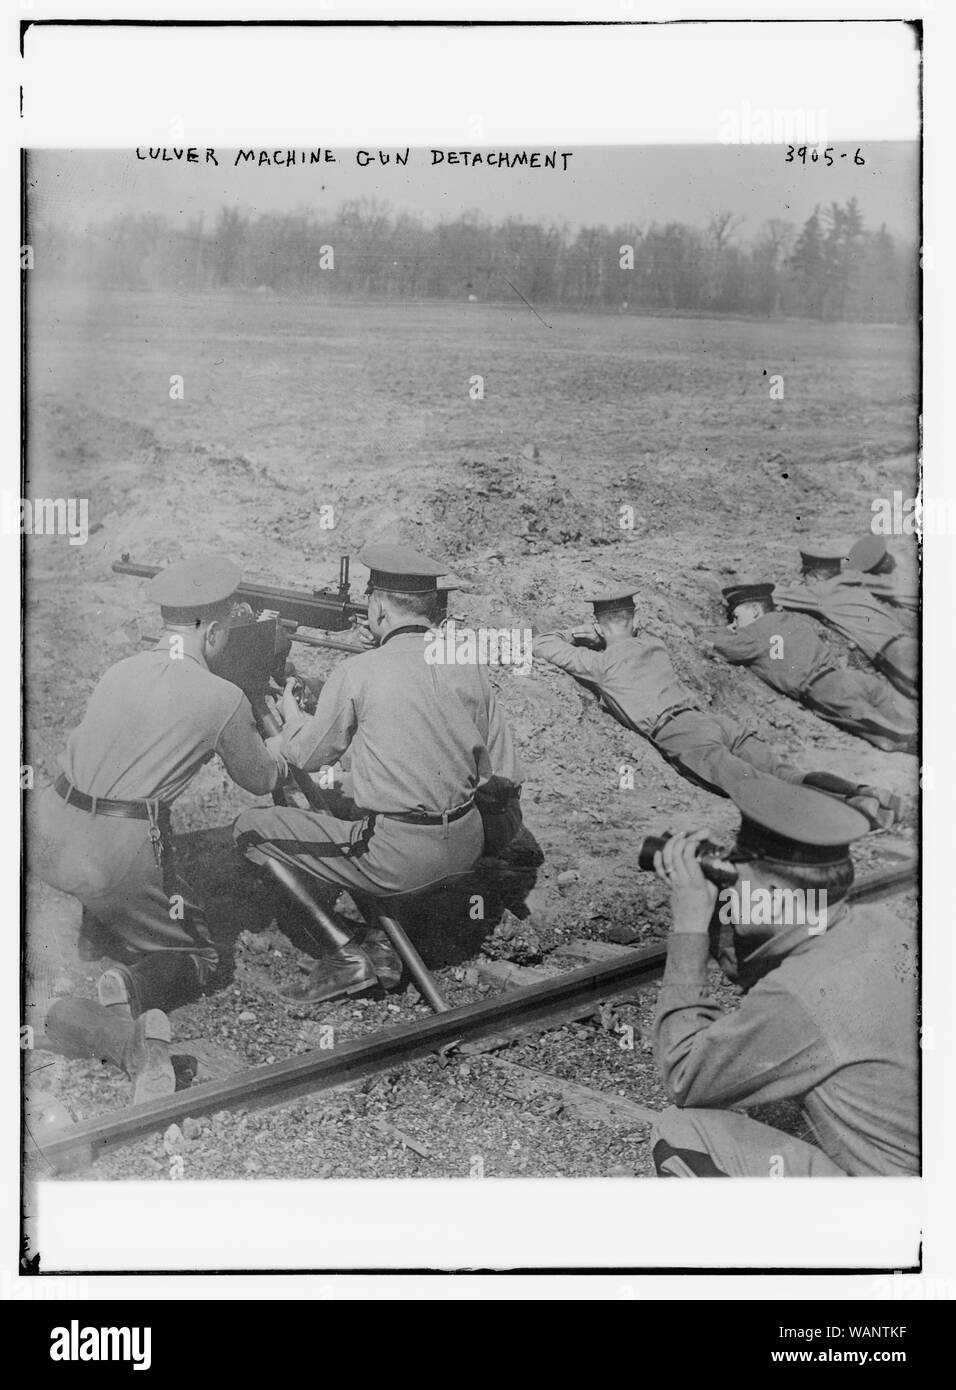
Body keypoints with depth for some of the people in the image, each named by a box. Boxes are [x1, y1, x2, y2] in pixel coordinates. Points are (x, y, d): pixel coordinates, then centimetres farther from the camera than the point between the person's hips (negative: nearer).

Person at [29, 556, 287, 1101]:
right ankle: (129, 989, -17)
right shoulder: (225, 698, -7)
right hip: (118, 857, -6)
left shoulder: (121, 669, 8)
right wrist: (284, 757, 33)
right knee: (197, 957, 12)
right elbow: (260, 780, 9)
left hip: (48, 835, 6)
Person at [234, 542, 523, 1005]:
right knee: (342, 810, 32)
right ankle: (381, 945, 20)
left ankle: (346, 952, 3)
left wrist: (291, 714, 25)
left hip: (398, 855, -6)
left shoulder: (357, 673, -11)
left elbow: (309, 756, 4)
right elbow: (506, 774, 5)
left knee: (251, 828, 9)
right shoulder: (468, 666, 2)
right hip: (465, 846, 7)